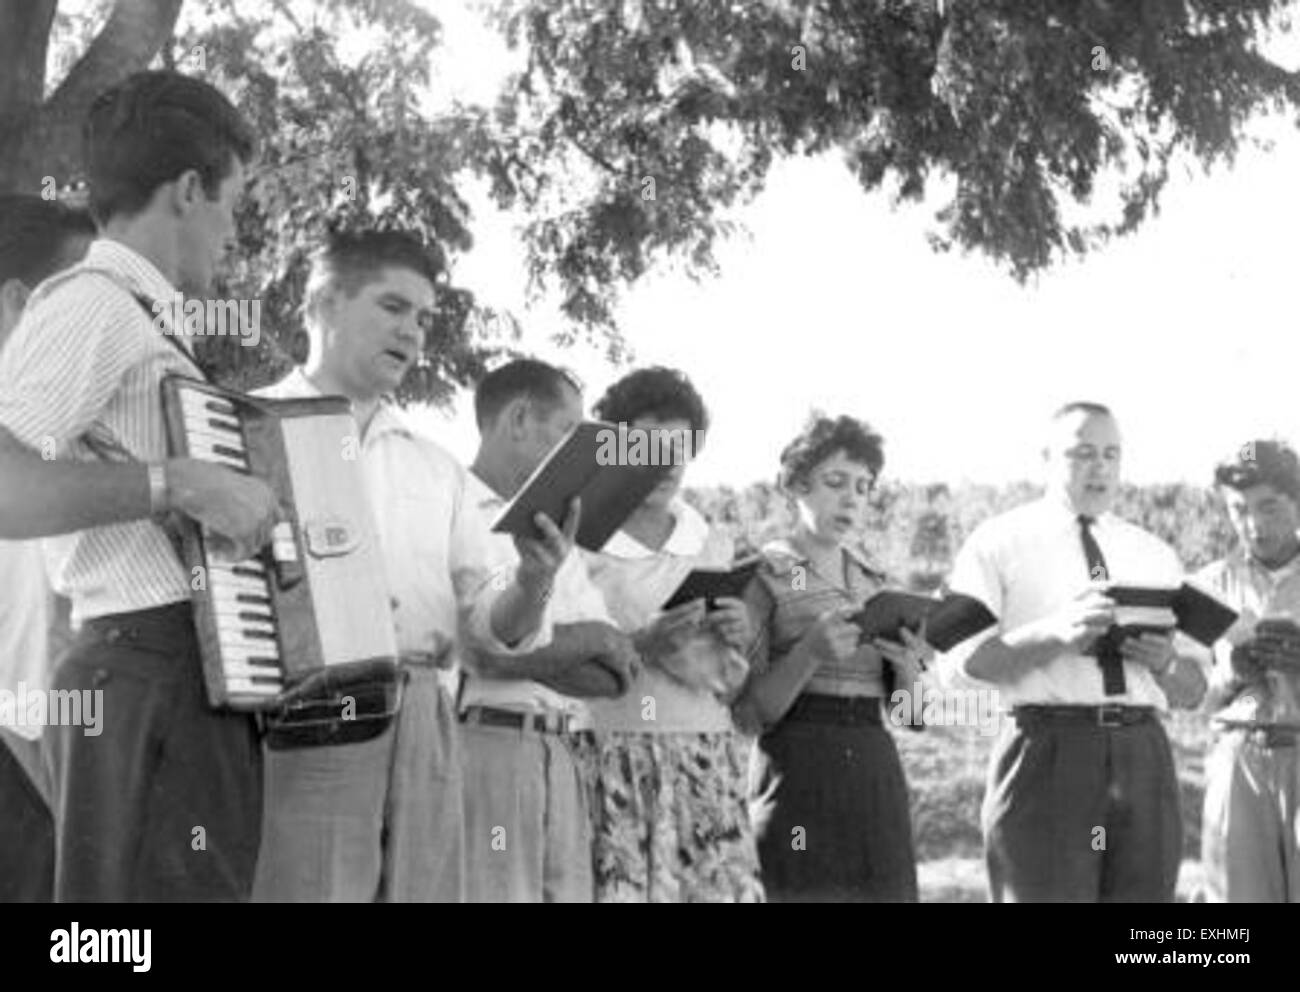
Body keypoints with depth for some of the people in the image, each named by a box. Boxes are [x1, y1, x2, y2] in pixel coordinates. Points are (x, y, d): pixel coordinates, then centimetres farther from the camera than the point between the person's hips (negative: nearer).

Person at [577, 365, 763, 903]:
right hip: (613, 757, -4)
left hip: (708, 762, 4)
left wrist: (735, 644, -2)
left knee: (725, 886, -7)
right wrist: (643, 644, -16)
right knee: (621, 886, -14)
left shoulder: (712, 545, 15)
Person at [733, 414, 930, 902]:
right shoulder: (765, 574, 1)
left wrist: (908, 666, -7)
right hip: (799, 774, -5)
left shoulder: (874, 578, 16)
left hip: (877, 774, 5)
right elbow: (747, 714, -5)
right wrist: (810, 652, -20)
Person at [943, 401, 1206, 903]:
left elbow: (1193, 691, 19)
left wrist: (1167, 662, -5)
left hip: (1143, 754, 5)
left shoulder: (1155, 555, 19)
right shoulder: (999, 542, 5)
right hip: (1048, 749, -5)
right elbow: (964, 657, -8)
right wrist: (1055, 634, -24)